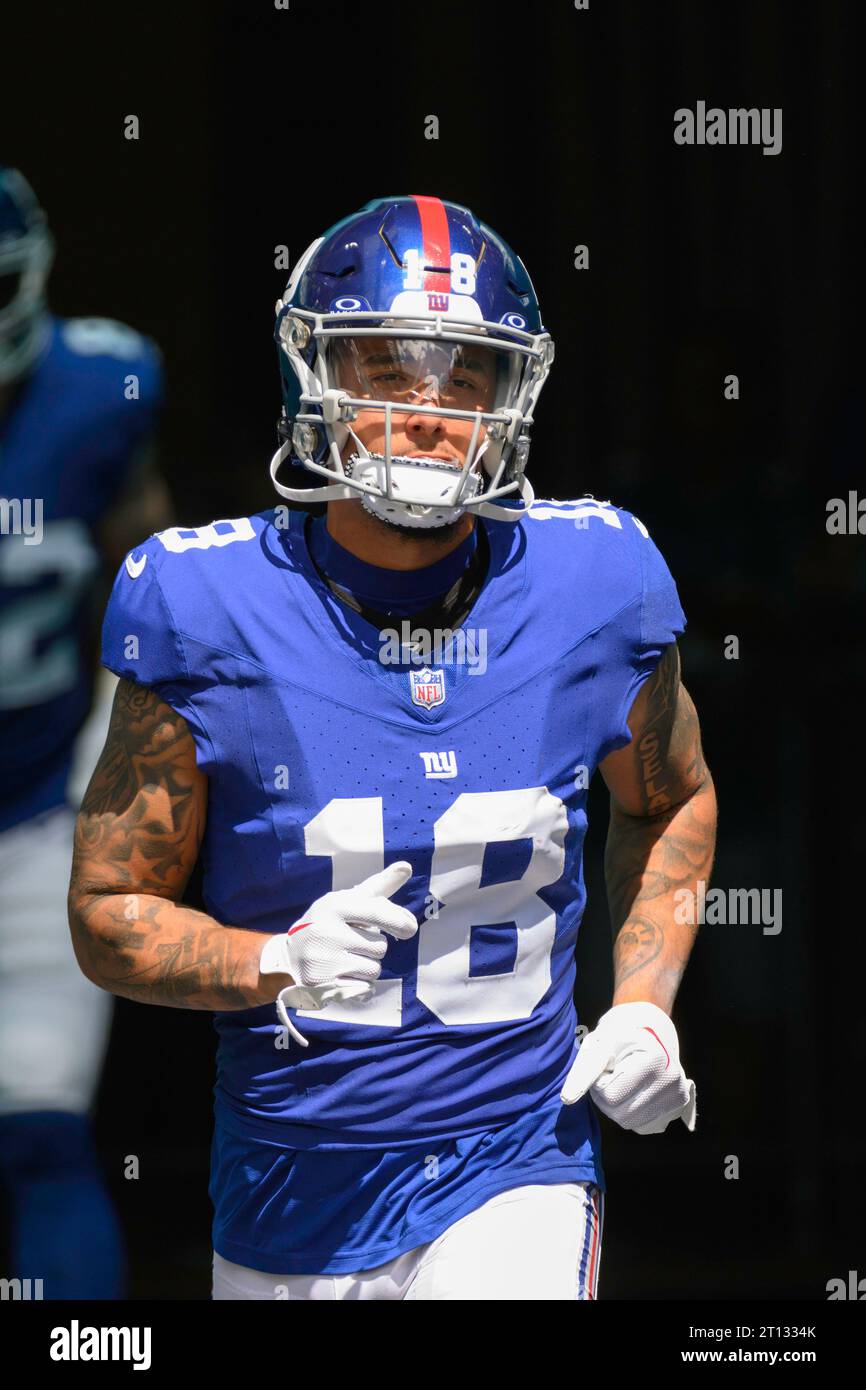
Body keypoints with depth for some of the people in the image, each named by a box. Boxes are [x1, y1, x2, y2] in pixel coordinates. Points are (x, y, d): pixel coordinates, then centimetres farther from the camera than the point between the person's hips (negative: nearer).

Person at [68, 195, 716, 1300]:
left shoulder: (590, 593, -5)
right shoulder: (212, 616, -10)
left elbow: (672, 802, 16)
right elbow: (108, 912, -4)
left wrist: (645, 1002, 2)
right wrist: (277, 964, -22)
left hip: (510, 1179, 0)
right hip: (286, 1199, 1)